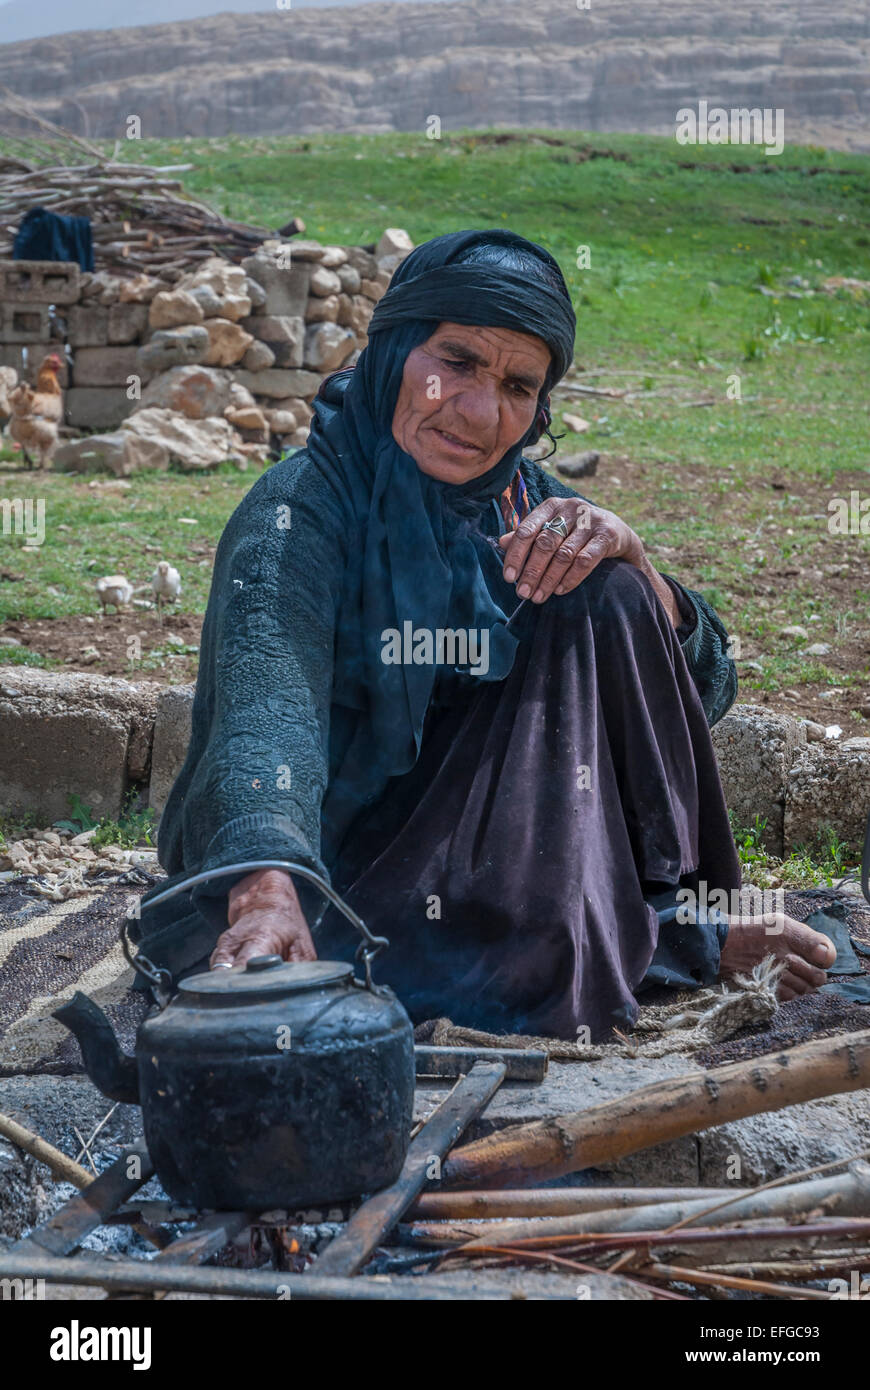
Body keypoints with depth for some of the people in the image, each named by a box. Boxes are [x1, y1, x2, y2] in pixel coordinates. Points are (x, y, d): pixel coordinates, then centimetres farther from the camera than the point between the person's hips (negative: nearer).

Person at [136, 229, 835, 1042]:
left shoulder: (520, 506, 2)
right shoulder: (302, 510, -16)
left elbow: (702, 691, 1)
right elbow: (267, 703, -35)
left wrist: (621, 557, -18)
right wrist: (267, 891, -54)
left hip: (488, 863, 5)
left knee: (600, 599, -12)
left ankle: (677, 908, -4)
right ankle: (683, 946, -11)